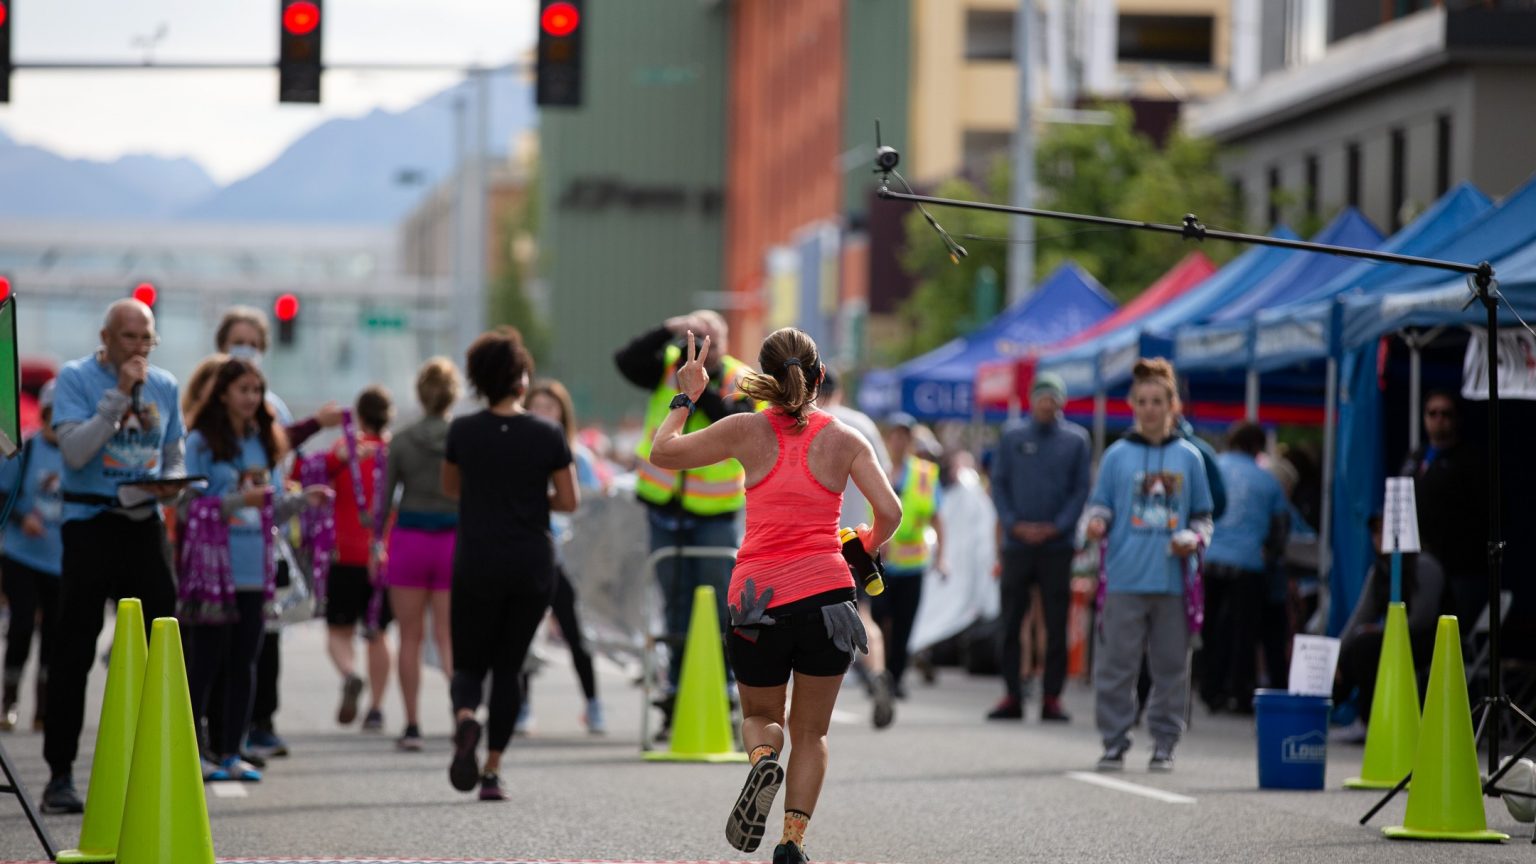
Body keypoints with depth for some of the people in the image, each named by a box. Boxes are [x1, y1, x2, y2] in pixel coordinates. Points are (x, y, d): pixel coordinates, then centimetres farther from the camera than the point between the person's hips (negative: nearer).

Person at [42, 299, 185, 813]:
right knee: (74, 651, -1)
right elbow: (75, 451, -17)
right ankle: (60, 775, 2)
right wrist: (120, 394, -18)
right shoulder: (76, 378, -5)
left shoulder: (164, 385, 10)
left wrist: (171, 482, -6)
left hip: (145, 523, 5)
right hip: (91, 523, -5)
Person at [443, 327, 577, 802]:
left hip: (477, 566, 0)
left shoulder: (463, 432, -3)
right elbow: (569, 500, -2)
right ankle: (493, 770, 3)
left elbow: (449, 487, 11)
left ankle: (465, 715, -25)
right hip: (533, 566, 0)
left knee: (469, 664, 10)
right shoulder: (548, 435, -5)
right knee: (509, 666, 11)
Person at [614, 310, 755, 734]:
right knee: (676, 604, 8)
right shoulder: (668, 366, -3)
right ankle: (678, 691, 14)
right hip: (665, 506, 2)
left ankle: (720, 690, 4)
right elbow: (627, 361, -21)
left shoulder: (739, 382, -8)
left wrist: (702, 387, -31)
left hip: (715, 512, -2)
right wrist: (667, 332, -34)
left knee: (718, 604, -3)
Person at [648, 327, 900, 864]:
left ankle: (763, 759, -14)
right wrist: (869, 544, 18)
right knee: (811, 731, 14)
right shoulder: (845, 440, 3)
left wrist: (686, 397, 23)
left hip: (757, 596, 0)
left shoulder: (748, 432, 2)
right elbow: (889, 512, -3)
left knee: (760, 716, 21)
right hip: (825, 594, 0)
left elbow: (662, 453, 9)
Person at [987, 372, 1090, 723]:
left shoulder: (1076, 440, 5)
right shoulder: (1012, 438, 7)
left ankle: (1052, 697, 3)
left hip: (1057, 545, -1)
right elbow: (998, 483, 7)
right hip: (1017, 543, 1)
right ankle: (1012, 695, 7)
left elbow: (1082, 489, 3)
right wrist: (1014, 524, -7)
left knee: (1056, 625, -1)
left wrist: (1056, 527, -8)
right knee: (1011, 621, 1)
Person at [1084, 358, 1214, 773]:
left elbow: (1202, 516, 15)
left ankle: (1164, 743, 13)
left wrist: (1193, 538, -4)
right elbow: (1100, 505, 9)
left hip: (1174, 580, 1)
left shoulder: (1189, 458, 10)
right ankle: (1114, 742, 6)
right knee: (1117, 663, -2)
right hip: (1125, 579, -1)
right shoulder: (1117, 455, 7)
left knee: (1171, 665, 4)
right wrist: (1096, 523, -13)